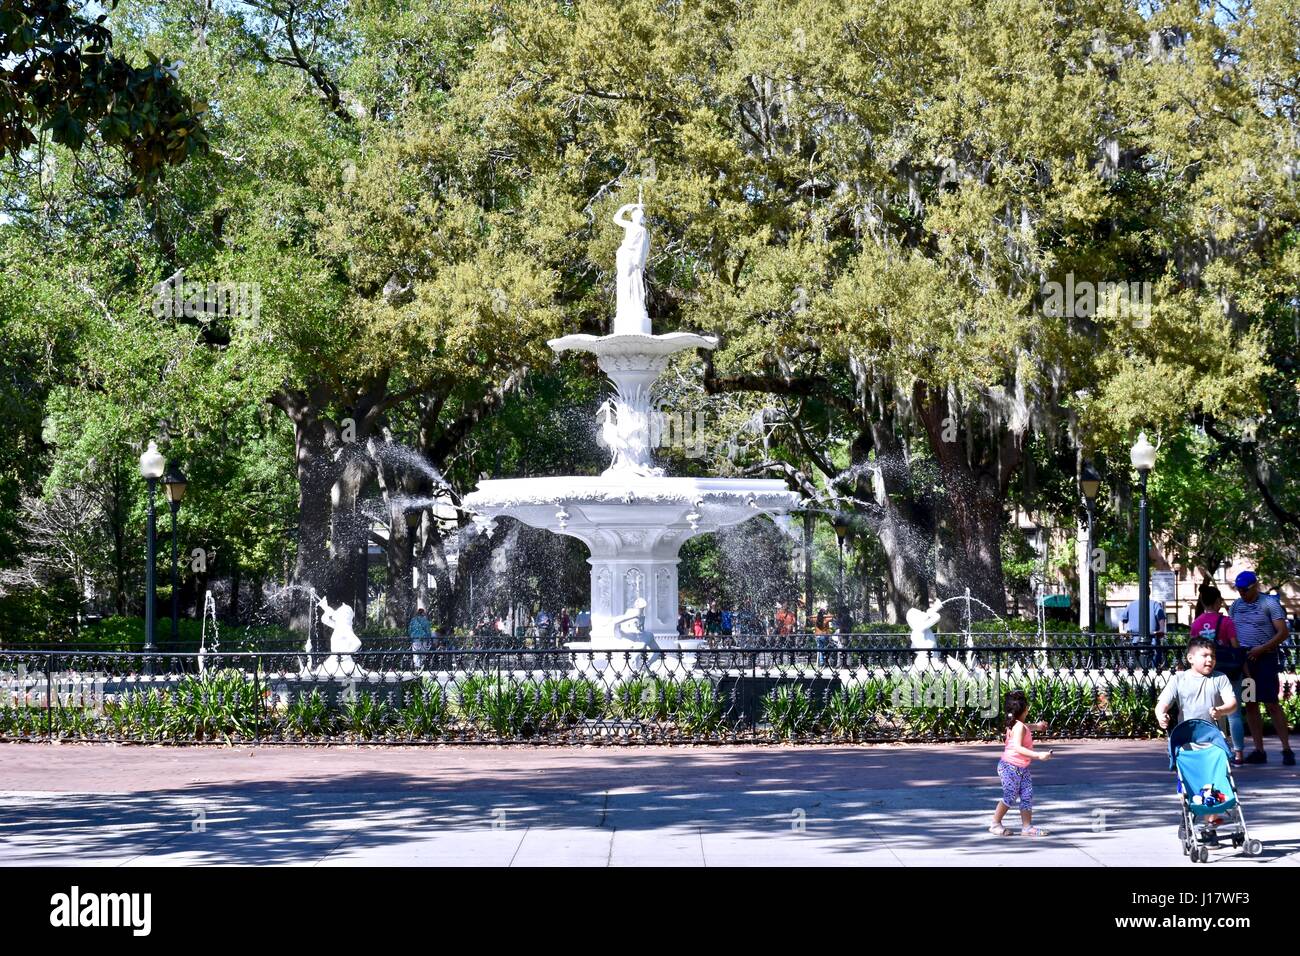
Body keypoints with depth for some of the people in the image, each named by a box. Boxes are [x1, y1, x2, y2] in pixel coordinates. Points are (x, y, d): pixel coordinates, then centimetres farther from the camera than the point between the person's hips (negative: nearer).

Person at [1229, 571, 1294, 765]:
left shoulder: (1269, 604, -4)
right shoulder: (1235, 606, 12)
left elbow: (1283, 633, -9)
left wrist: (1261, 649, -18)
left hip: (1264, 658, -5)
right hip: (1242, 659, 5)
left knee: (1271, 704, -8)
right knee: (1250, 705, 4)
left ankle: (1287, 749, -3)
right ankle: (1259, 751, 8)